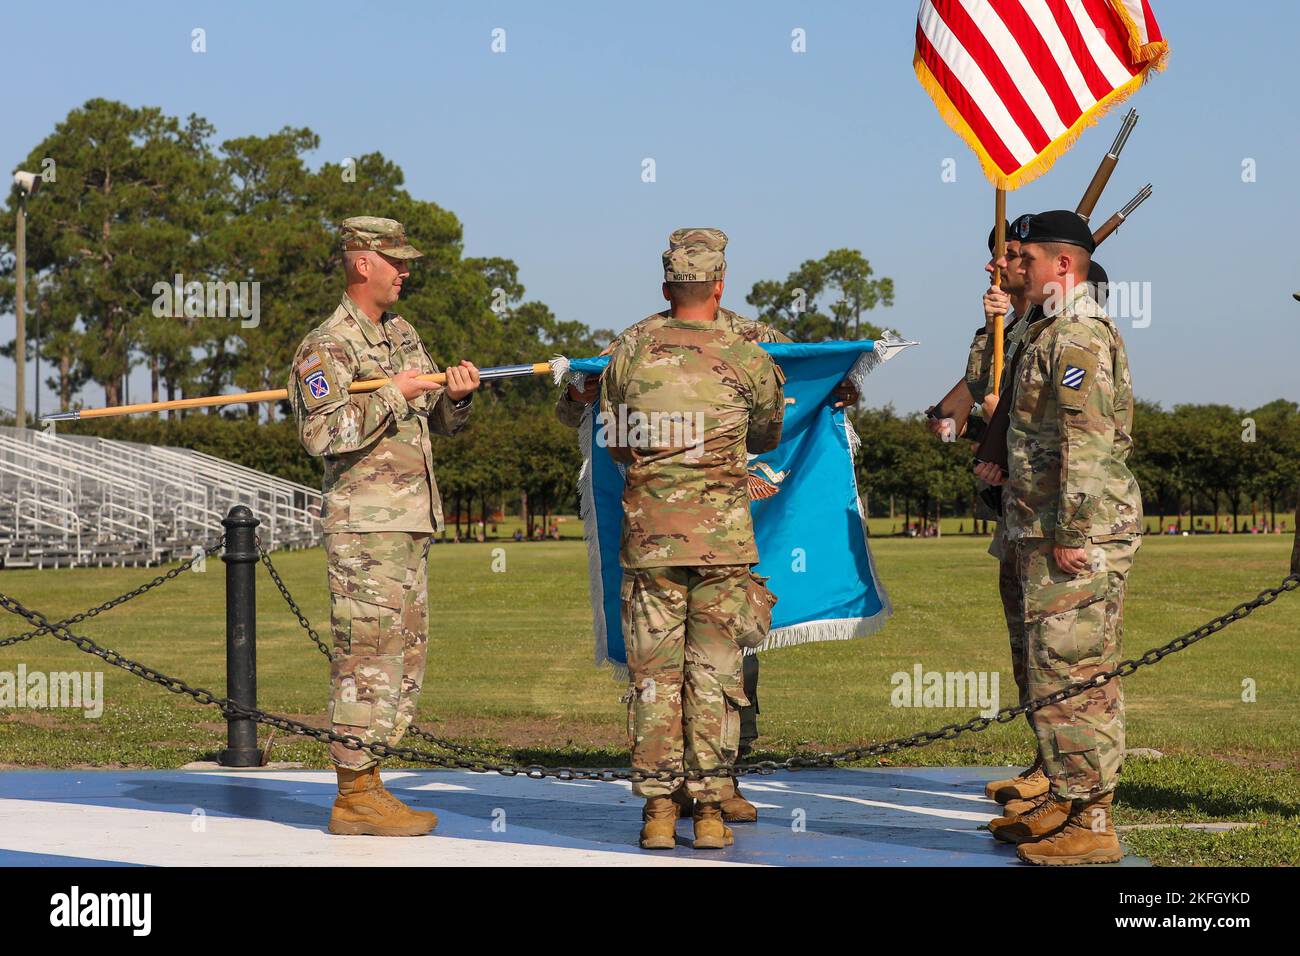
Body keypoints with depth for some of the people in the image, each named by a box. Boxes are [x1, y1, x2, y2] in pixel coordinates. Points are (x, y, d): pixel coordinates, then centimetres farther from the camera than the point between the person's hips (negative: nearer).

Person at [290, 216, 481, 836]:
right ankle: (354, 798, -4)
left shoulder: (402, 334, 18)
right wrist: (392, 395, -19)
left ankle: (366, 786, 15)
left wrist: (457, 395, -2)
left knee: (405, 657, 10)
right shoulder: (327, 346, -9)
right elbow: (324, 434, -21)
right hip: (365, 525, -9)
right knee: (369, 658, -9)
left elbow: (441, 423, 19)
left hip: (411, 525, 9)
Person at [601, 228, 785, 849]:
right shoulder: (748, 361, -1)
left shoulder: (629, 355, 2)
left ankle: (658, 810, 4)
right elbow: (768, 436, 16)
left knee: (653, 673, 5)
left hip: (648, 533, 1)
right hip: (723, 536, -1)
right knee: (714, 672, 4)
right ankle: (709, 809, 4)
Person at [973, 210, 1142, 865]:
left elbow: (1088, 440, -21)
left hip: (1078, 535, -11)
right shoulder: (1056, 333, 19)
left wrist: (1071, 533, -23)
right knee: (1058, 670, 16)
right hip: (1050, 531, 11)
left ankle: (1090, 824, -6)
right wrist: (1010, 470, 16)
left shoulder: (1076, 335, -15)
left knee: (1071, 673, -9)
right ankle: (1063, 801, 24)